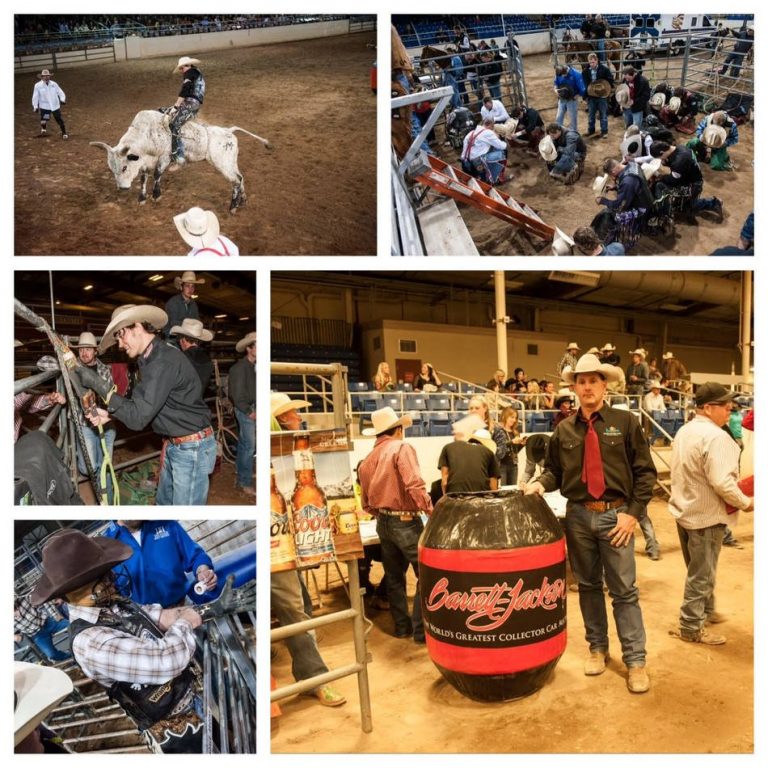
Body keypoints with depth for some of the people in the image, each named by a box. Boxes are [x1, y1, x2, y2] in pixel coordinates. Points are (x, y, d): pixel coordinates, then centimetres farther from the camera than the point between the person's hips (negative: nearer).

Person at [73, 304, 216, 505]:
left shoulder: (164, 361, -24)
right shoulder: (150, 359, 9)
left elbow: (138, 417, -25)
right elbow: (141, 406, 15)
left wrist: (98, 384, -20)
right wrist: (110, 414, 2)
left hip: (192, 447, -10)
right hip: (173, 444, 10)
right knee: (163, 502, 21)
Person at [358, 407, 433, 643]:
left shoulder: (367, 459, 9)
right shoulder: (402, 448, -11)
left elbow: (366, 502, 14)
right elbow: (414, 484, -24)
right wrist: (430, 510, -16)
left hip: (383, 523, 8)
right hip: (405, 521, -8)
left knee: (394, 576, 18)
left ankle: (402, 625, 28)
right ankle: (421, 629, 6)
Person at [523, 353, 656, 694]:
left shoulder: (625, 422, -2)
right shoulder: (563, 430, 4)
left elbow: (645, 472, -2)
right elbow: (554, 470, 11)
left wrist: (633, 512, -8)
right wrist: (541, 483, -10)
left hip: (616, 515, -2)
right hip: (578, 516, 3)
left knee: (623, 590, 3)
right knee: (588, 585, 14)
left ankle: (635, 660, 16)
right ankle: (597, 647, 30)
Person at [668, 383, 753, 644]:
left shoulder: (685, 431, 7)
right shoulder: (715, 436, -23)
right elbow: (722, 482, -27)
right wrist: (746, 503, -13)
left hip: (684, 510, 9)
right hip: (706, 516, -9)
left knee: (699, 569, 24)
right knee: (702, 574, 4)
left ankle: (706, 610, 41)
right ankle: (692, 628, 14)